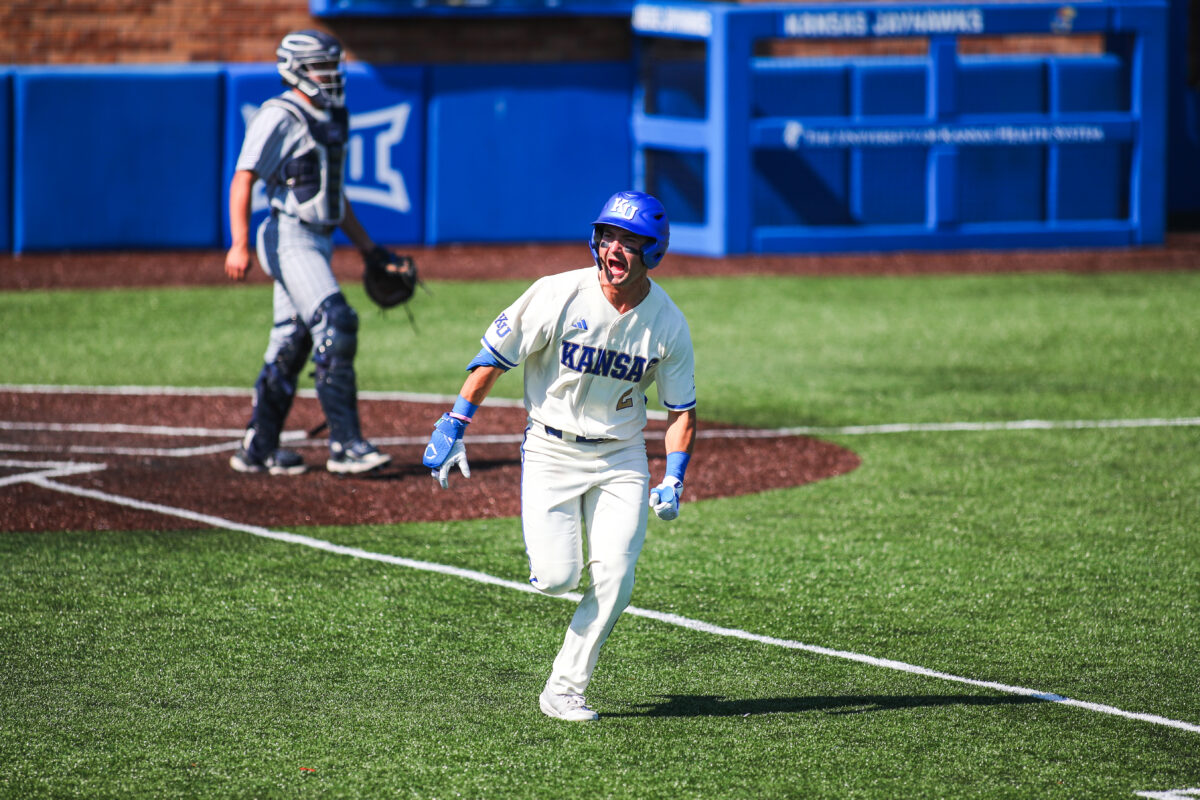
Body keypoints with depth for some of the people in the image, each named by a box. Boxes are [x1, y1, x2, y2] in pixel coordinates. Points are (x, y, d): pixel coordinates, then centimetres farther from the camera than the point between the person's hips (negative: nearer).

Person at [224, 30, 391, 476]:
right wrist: (239, 244, -27)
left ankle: (258, 450, 17)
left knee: (291, 345, 11)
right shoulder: (279, 117, -11)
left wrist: (367, 246, 24)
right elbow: (243, 180, -17)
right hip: (290, 238, -9)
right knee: (335, 327, -18)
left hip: (318, 242, 9)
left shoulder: (329, 119, 17)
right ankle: (346, 446, -19)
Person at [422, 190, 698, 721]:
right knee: (556, 577, -13)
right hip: (551, 450, -2)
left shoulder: (669, 325, -6)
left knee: (614, 578, -12)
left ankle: (564, 690, 0)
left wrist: (674, 479, -10)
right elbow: (495, 356, -7)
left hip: (622, 456, 2)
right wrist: (453, 427, -10)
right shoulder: (559, 295, -15)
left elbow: (681, 409, 4)